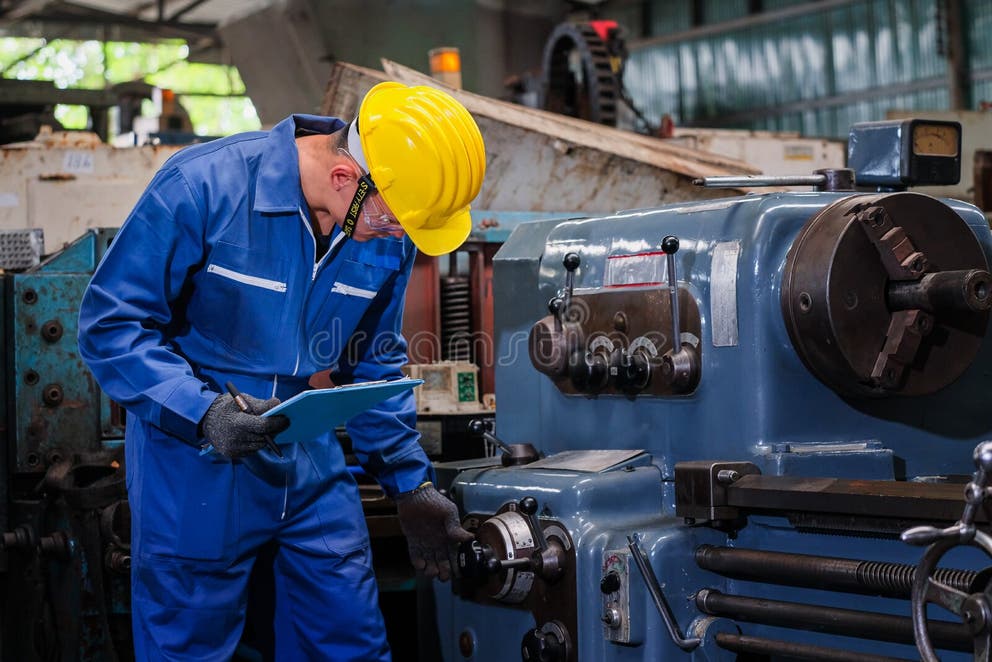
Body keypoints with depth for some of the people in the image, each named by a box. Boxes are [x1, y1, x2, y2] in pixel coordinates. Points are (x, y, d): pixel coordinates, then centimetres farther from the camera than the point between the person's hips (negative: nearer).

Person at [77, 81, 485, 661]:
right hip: (195, 454, -4)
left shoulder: (389, 231, -4)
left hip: (312, 457, 5)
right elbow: (111, 323, -17)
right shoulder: (204, 186, -21)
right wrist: (202, 411, -28)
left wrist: (412, 484, 8)